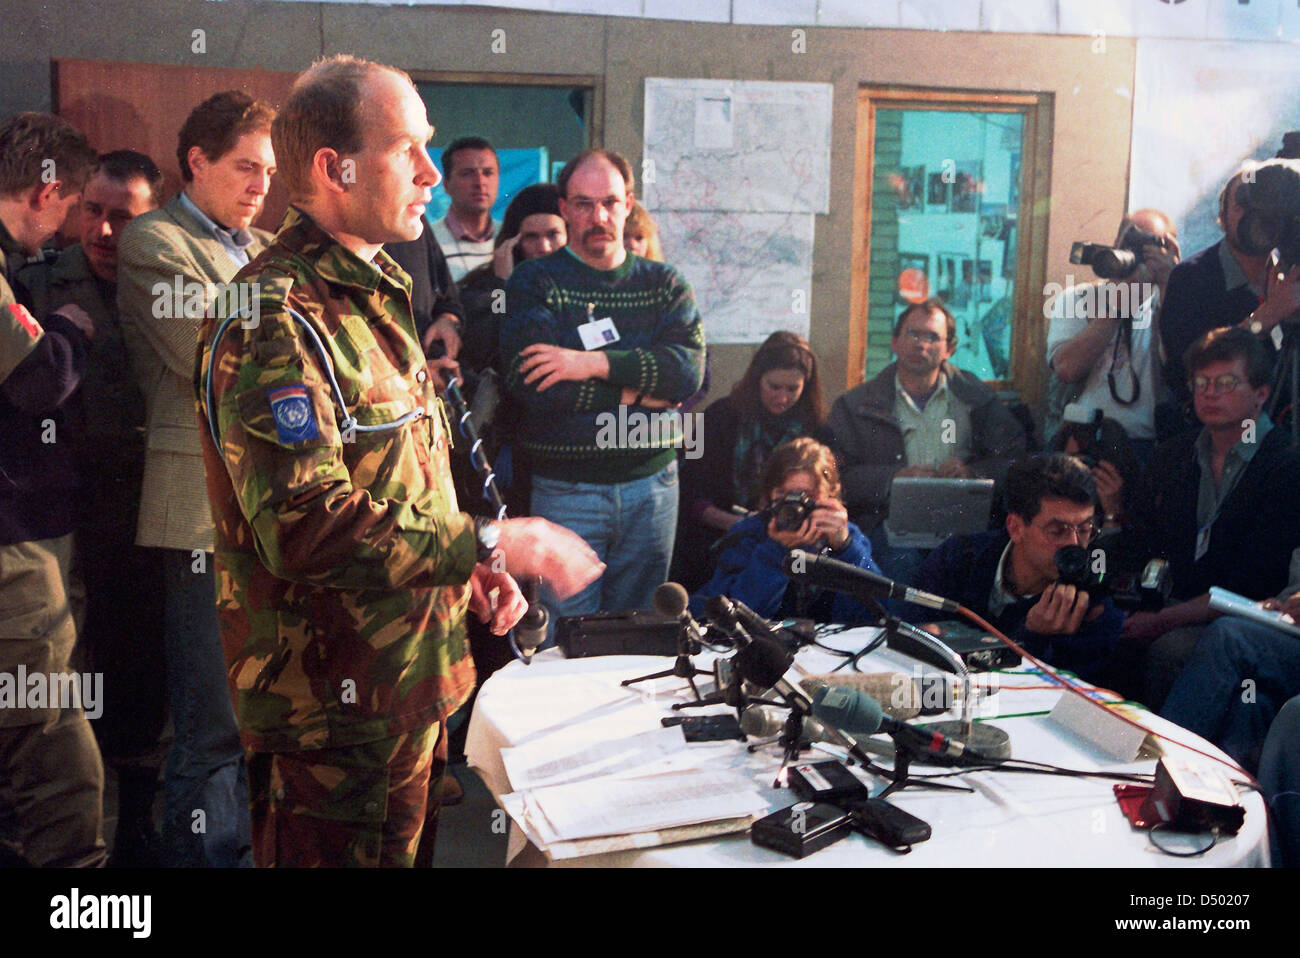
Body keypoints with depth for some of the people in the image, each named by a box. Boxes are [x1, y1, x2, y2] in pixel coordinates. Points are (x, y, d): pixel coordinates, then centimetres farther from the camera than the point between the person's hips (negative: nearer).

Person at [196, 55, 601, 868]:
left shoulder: (374, 294, 14)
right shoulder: (273, 321, -19)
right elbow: (305, 528, -29)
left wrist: (471, 572, 7)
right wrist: (491, 544, -25)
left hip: (411, 689, 9)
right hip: (337, 710, -9)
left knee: (411, 846, 22)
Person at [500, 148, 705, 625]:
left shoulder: (664, 284, 9)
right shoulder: (534, 281, 1)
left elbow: (690, 368, -9)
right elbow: (529, 383, -15)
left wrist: (595, 363, -18)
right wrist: (638, 391, -11)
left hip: (651, 483, 3)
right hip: (565, 490, -2)